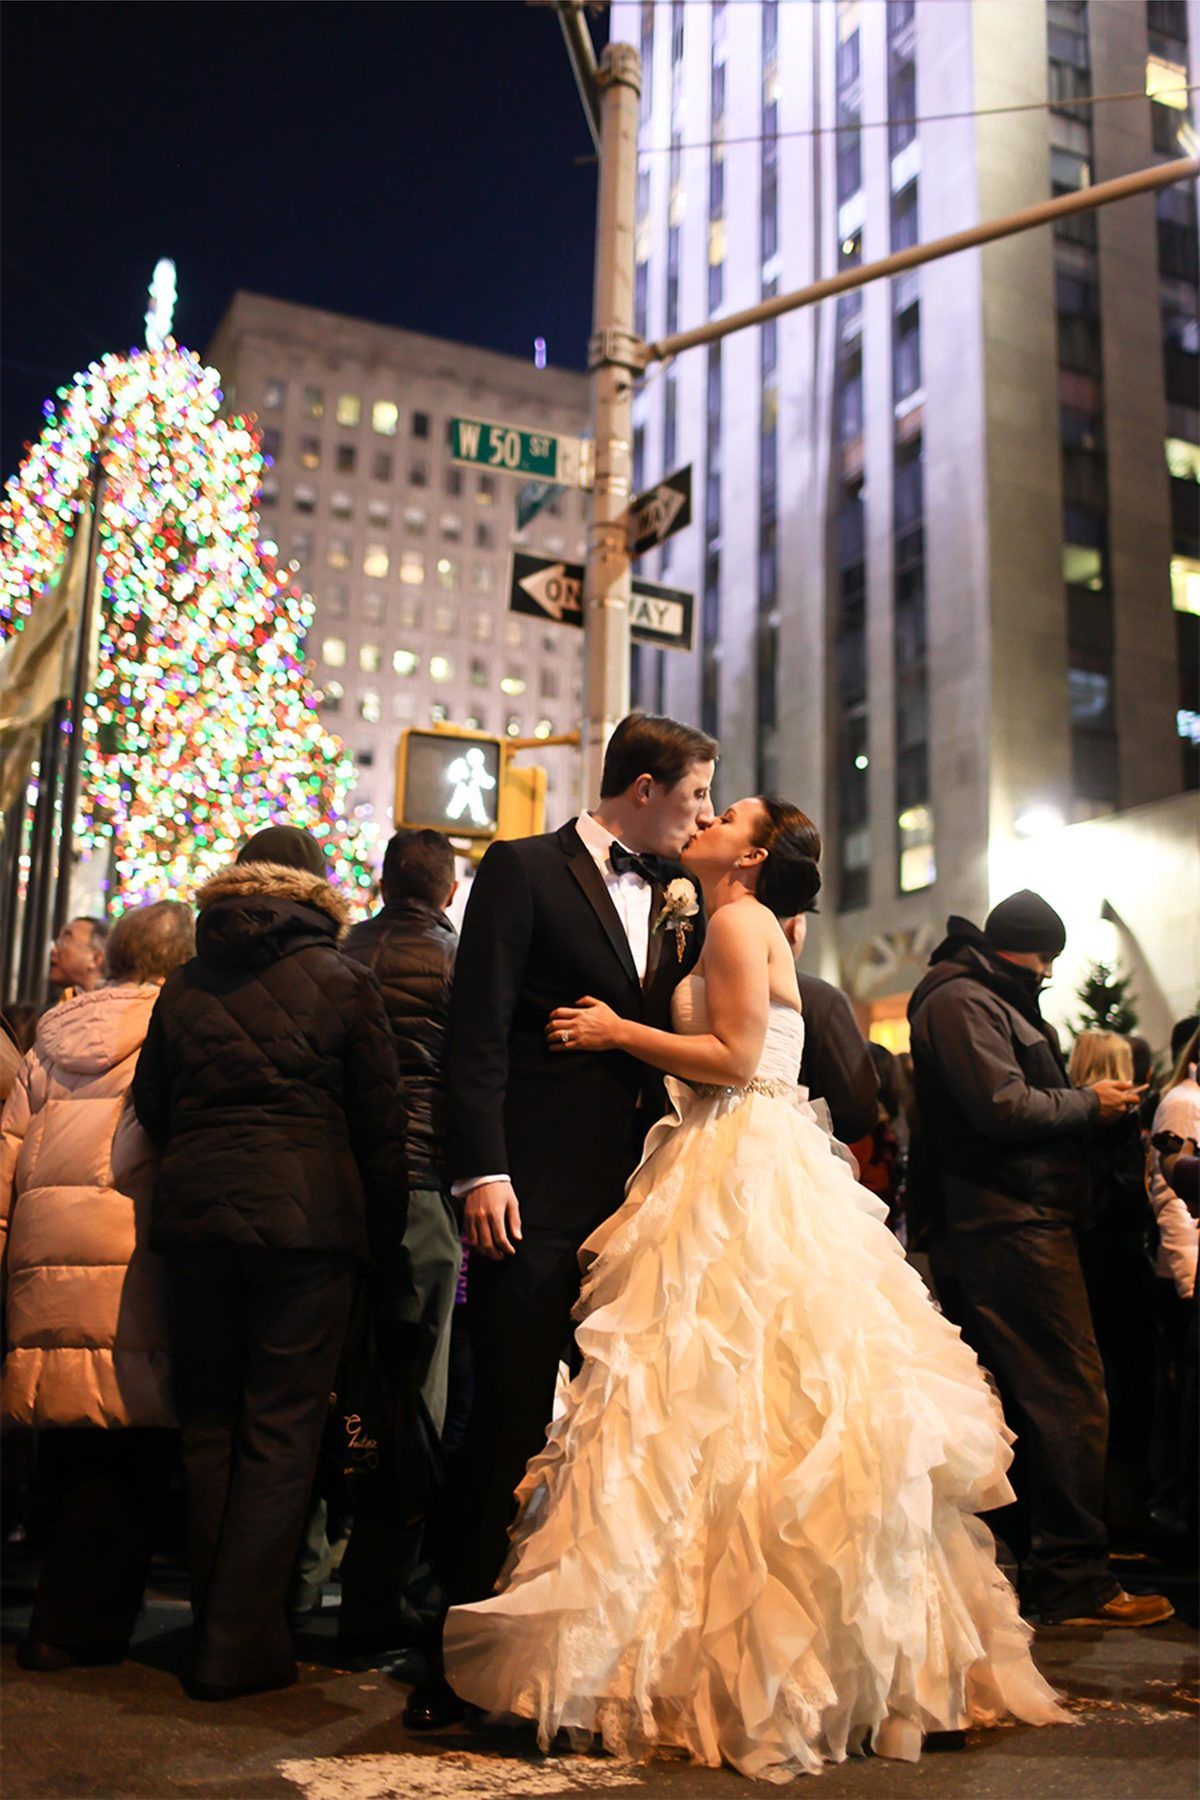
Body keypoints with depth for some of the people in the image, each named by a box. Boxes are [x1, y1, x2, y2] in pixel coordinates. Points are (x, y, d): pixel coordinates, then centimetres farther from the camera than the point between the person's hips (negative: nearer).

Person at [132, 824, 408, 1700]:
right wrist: (385, 1242, 7)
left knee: (209, 1428, 13)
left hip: (195, 1217, 4)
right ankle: (243, 1644, 3)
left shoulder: (185, 984, 9)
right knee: (282, 1431, 2)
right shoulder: (342, 981, 0)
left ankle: (216, 1630, 21)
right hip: (307, 1216, -3)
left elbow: (150, 1109, 13)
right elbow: (381, 1124, 0)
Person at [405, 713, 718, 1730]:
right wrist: (482, 1171, -16)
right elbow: (479, 1030, -9)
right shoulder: (525, 870, -2)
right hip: (538, 1198, -6)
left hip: (636, 1191, 6)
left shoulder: (672, 898, 17)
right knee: (511, 1424, -1)